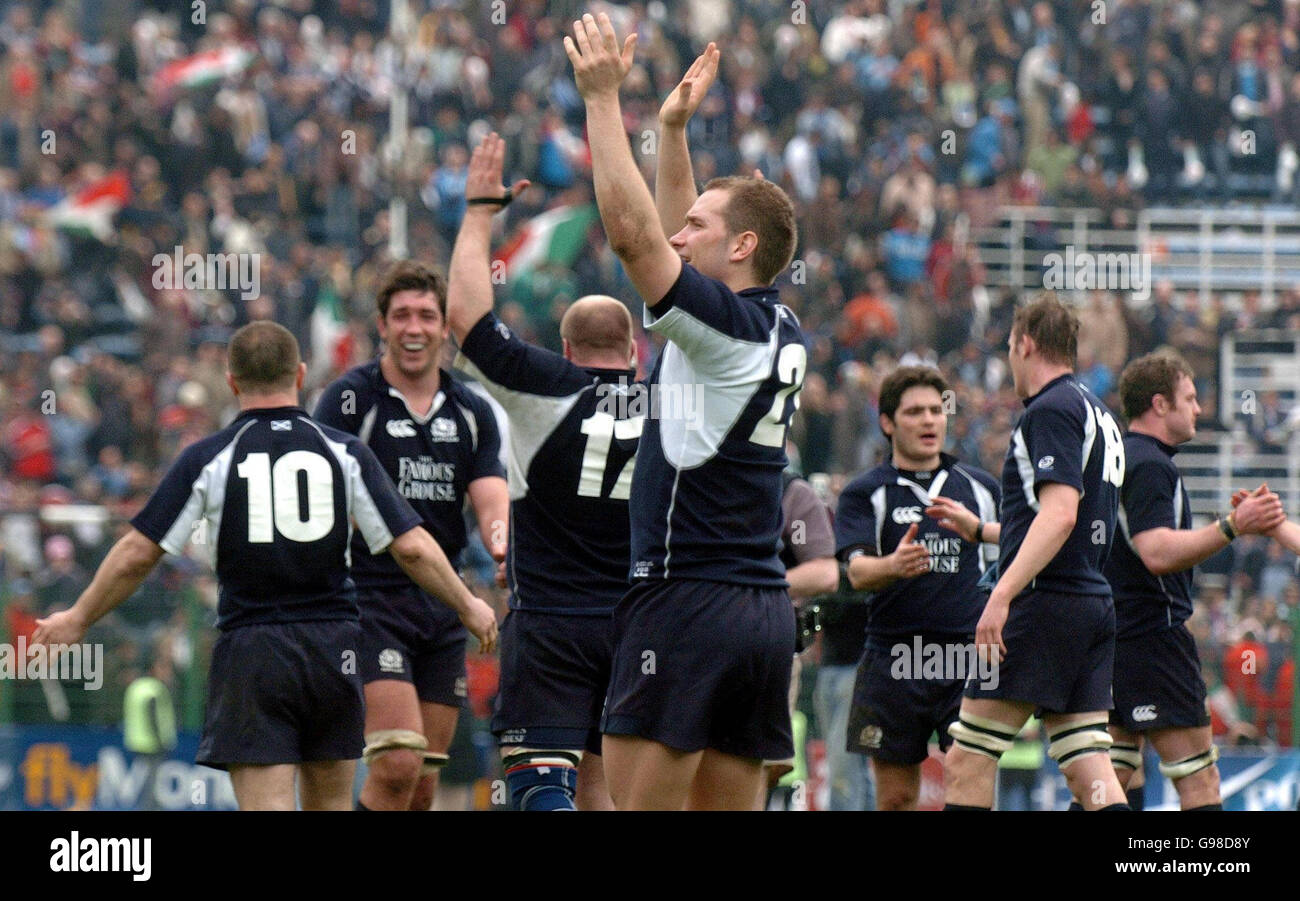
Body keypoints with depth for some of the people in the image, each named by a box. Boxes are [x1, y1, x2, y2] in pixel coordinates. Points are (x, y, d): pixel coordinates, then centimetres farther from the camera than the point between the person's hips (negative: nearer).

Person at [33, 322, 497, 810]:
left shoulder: (207, 458, -2)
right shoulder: (345, 453, 2)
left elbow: (137, 554, -1)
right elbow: (411, 547, 0)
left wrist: (78, 619, 13)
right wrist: (469, 607, 16)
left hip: (250, 651, -2)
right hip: (333, 650, 2)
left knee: (266, 807, -7)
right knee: (330, 805, 15)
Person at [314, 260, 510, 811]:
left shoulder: (472, 413, 11)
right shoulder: (350, 399, -4)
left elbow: (491, 502, 3)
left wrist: (502, 540, -20)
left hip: (444, 610, 5)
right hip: (371, 601, -5)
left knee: (423, 788, 5)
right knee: (398, 763, -20)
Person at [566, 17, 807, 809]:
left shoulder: (726, 325, -10)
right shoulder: (784, 334, 14)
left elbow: (632, 231, -17)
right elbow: (668, 238, 28)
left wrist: (603, 99, -12)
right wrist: (673, 128, 28)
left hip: (686, 601, -9)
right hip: (765, 606, 9)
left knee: (642, 803, -10)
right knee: (728, 810, 7)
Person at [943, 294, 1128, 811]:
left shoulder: (1051, 410, -8)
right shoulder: (1098, 414, 21)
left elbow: (1059, 512, -21)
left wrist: (1002, 595, -26)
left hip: (1045, 602, -9)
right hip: (1095, 606, 9)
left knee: (966, 768, -6)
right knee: (1090, 774, 2)